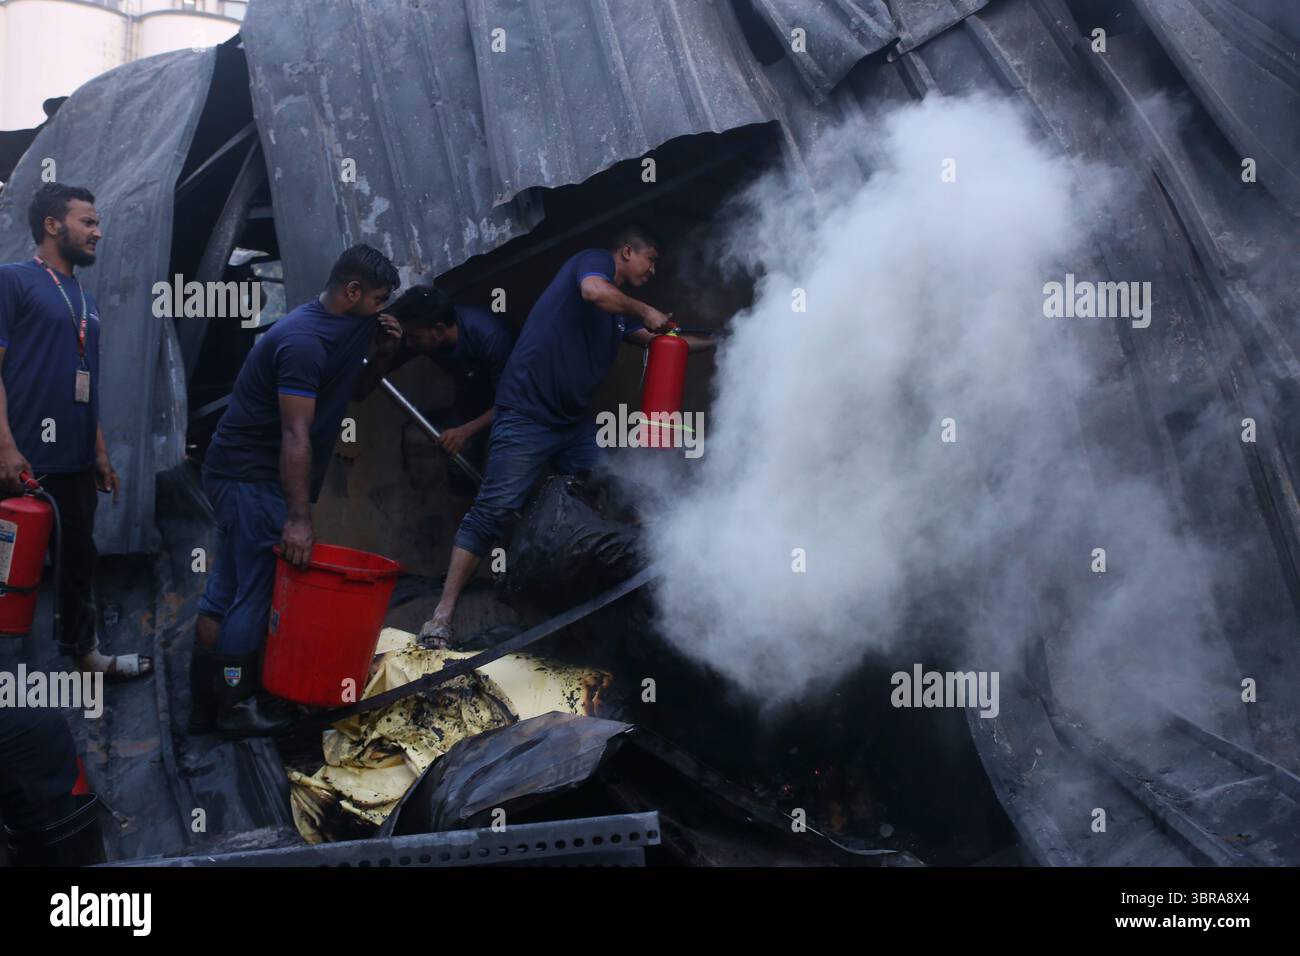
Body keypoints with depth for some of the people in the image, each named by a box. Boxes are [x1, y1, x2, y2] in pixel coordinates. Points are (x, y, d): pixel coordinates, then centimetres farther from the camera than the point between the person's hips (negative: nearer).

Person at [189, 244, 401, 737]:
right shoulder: (303, 341, -21)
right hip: (252, 479, -10)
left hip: (234, 473, 10)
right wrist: (298, 517, -27)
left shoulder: (333, 327, 8)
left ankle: (206, 705, 20)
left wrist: (377, 342, 2)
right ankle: (237, 705, 9)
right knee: (253, 591, -2)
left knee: (226, 591, 13)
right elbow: (295, 434, -25)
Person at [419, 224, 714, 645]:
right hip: (528, 416, -9)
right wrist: (645, 310, -12)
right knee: (492, 511, -12)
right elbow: (594, 291, -25)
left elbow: (654, 339, 33)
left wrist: (715, 342, 30)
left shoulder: (620, 310, 22)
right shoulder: (595, 261, -3)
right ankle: (442, 615, -12)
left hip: (576, 422, 9)